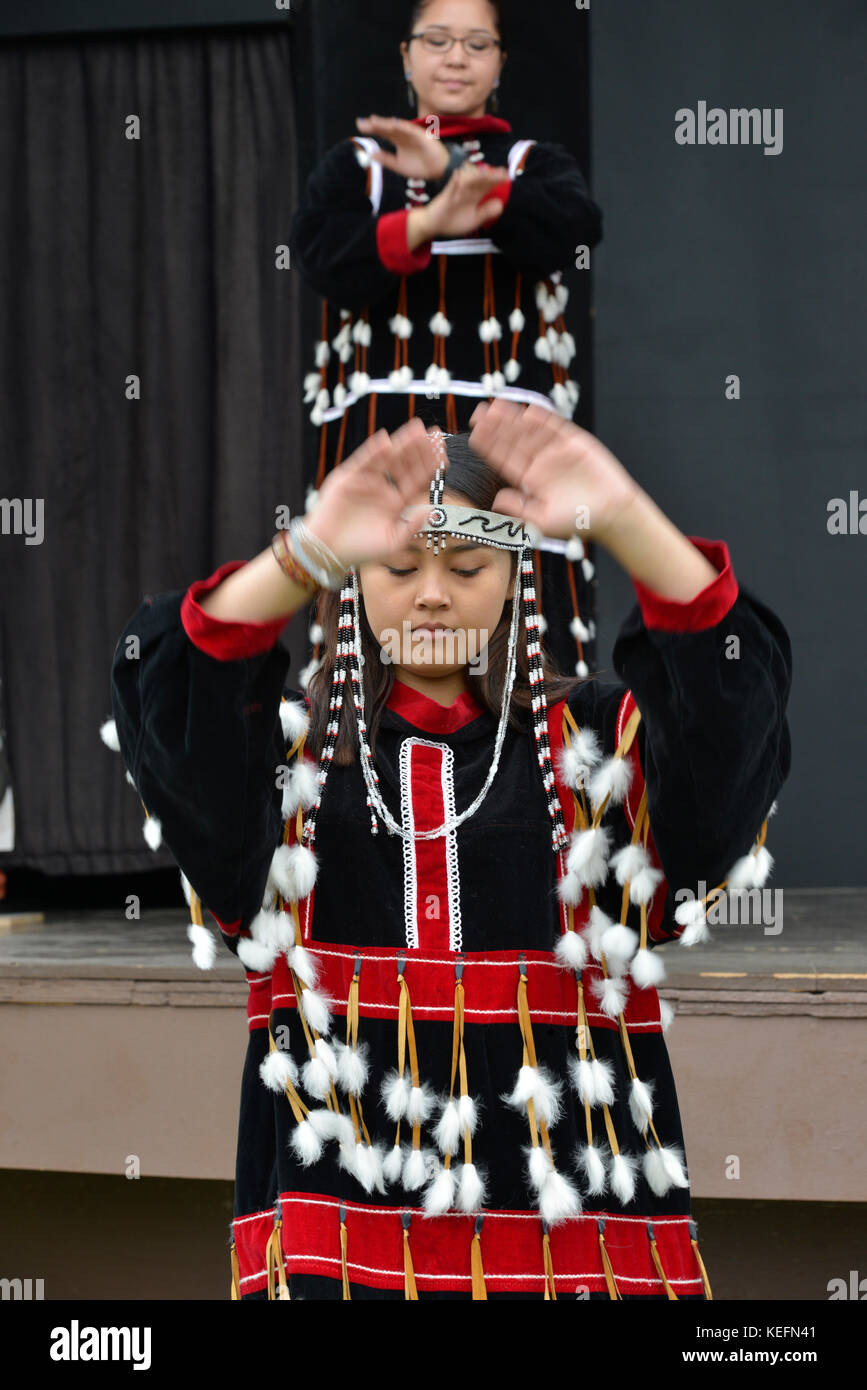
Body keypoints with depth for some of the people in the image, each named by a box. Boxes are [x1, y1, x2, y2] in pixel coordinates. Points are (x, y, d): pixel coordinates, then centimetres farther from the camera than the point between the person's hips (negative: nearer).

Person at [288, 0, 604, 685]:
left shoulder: (535, 163, 19)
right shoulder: (356, 164, 19)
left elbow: (577, 229, -5)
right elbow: (319, 254, -3)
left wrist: (454, 172, -15)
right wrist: (428, 224, -21)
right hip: (379, 427, 0)